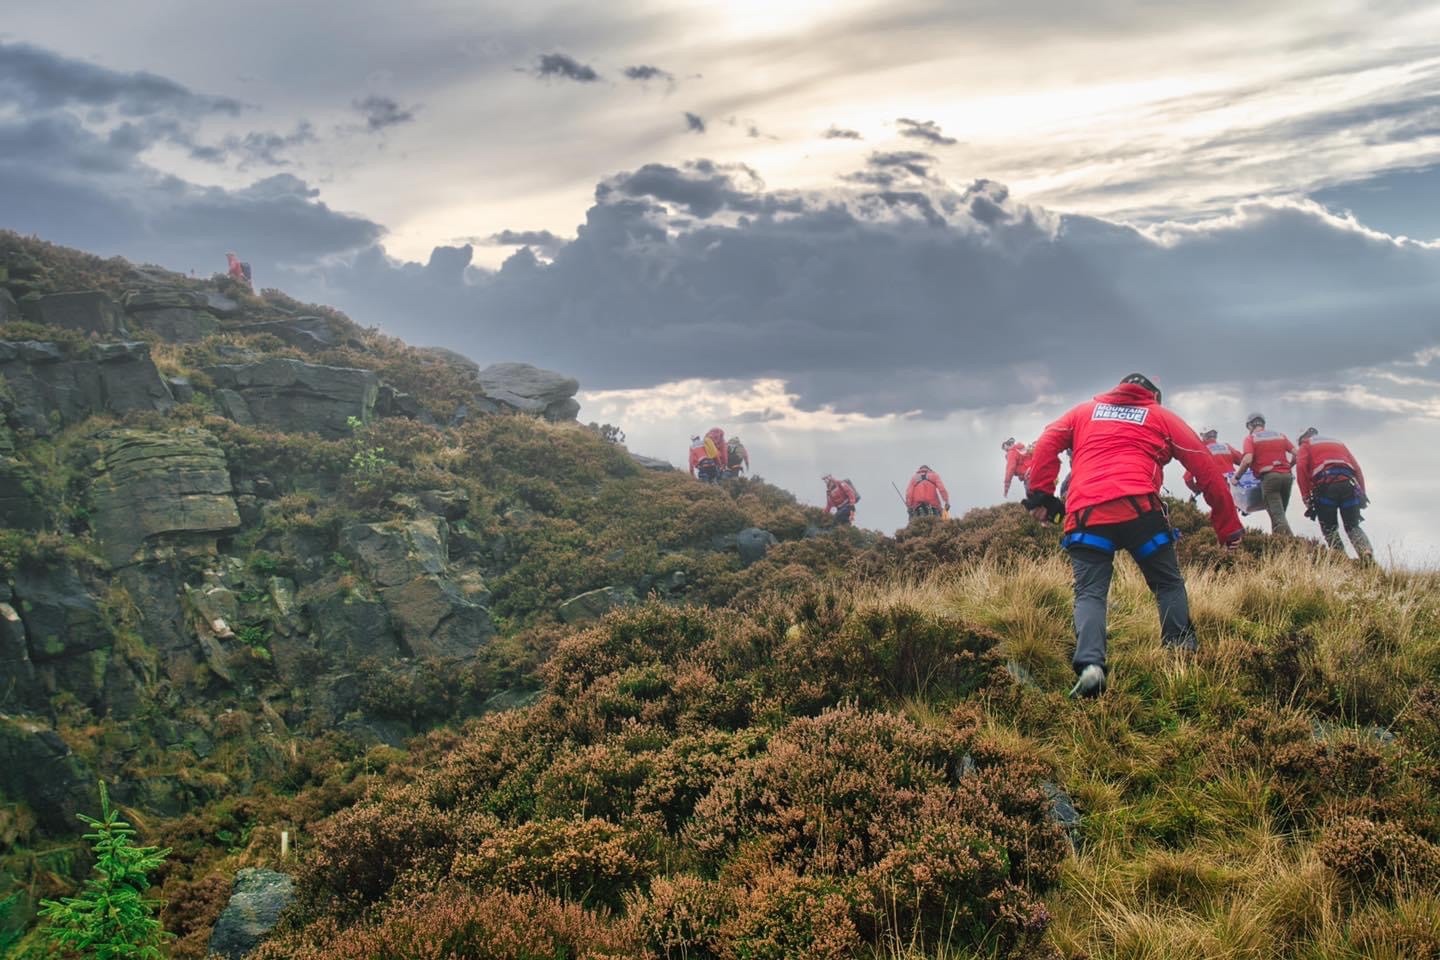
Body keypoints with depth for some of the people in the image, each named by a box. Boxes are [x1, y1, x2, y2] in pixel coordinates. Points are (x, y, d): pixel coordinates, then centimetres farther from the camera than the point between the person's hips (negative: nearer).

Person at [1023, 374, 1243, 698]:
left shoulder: (1085, 411, 28)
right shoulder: (1161, 417, 23)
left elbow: (1047, 444, 13)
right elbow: (1206, 468, 21)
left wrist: (1040, 495, 12)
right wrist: (1229, 526, 24)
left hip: (1086, 514, 1)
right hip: (1139, 509, -1)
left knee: (1089, 593, 1)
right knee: (1169, 585, 17)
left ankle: (1089, 665, -22)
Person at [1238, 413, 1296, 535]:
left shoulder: (1251, 438, 5)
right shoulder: (1280, 435, 20)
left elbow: (1247, 460, -10)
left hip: (1269, 477, -5)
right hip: (1286, 476, 5)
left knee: (1277, 516, -8)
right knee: (1280, 514, 16)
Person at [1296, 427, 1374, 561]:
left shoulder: (1305, 447, 21)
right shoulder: (1339, 443, 34)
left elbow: (1301, 469, 1)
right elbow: (1357, 468, 21)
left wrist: (1307, 498, -1)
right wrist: (1362, 493, 17)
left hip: (1325, 486, -3)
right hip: (1348, 484, 3)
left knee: (1329, 528, 10)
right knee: (1353, 527, 11)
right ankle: (1367, 553, -14)